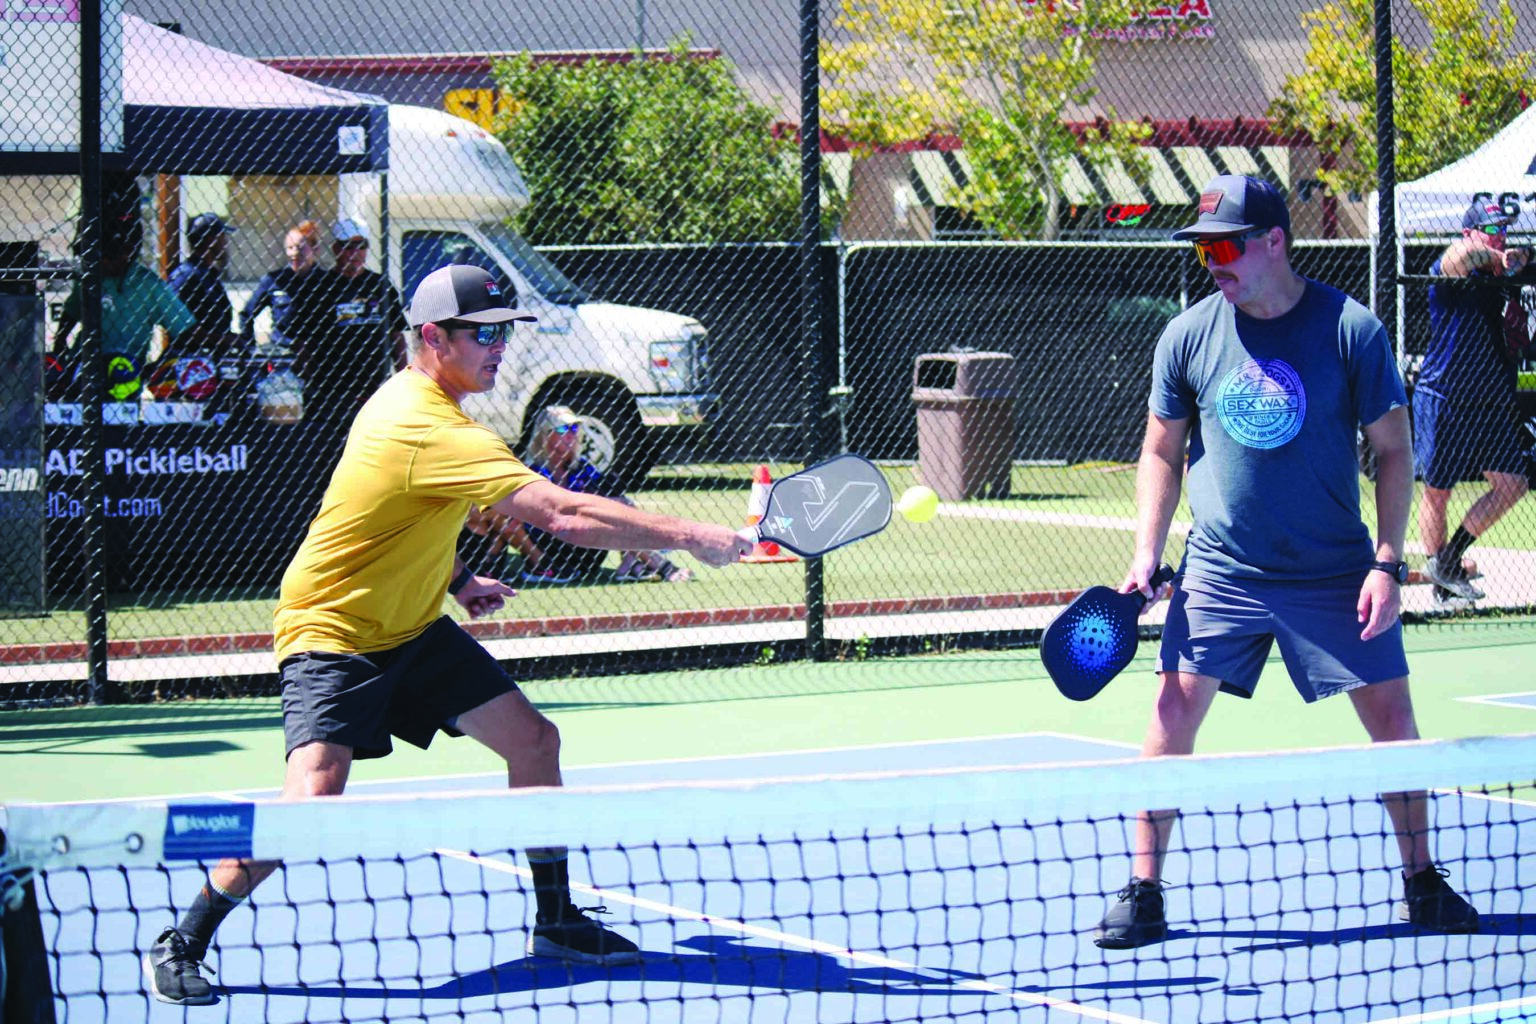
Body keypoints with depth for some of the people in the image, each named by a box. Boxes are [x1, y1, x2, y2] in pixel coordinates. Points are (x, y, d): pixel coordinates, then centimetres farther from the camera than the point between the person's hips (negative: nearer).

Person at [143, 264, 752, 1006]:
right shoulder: (431, 432, -29)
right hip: (333, 631, -10)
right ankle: (181, 944, -7)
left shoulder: (407, 400, 3)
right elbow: (563, 515, -36)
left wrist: (457, 580, 12)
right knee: (312, 799, -24)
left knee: (534, 741, 5)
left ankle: (555, 921, 19)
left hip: (412, 627, 10)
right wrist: (687, 537, -34)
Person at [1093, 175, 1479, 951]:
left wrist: (1388, 564, -9)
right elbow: (1162, 453, 10)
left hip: (1334, 573, -1)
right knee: (1173, 714, -8)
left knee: (1390, 714, 0)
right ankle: (1143, 893, 2)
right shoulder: (1188, 337, -2)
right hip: (1220, 569, 1)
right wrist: (1146, 559, 0)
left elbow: (1392, 451, -2)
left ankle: (1422, 884, 17)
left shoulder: (1352, 330, -8)